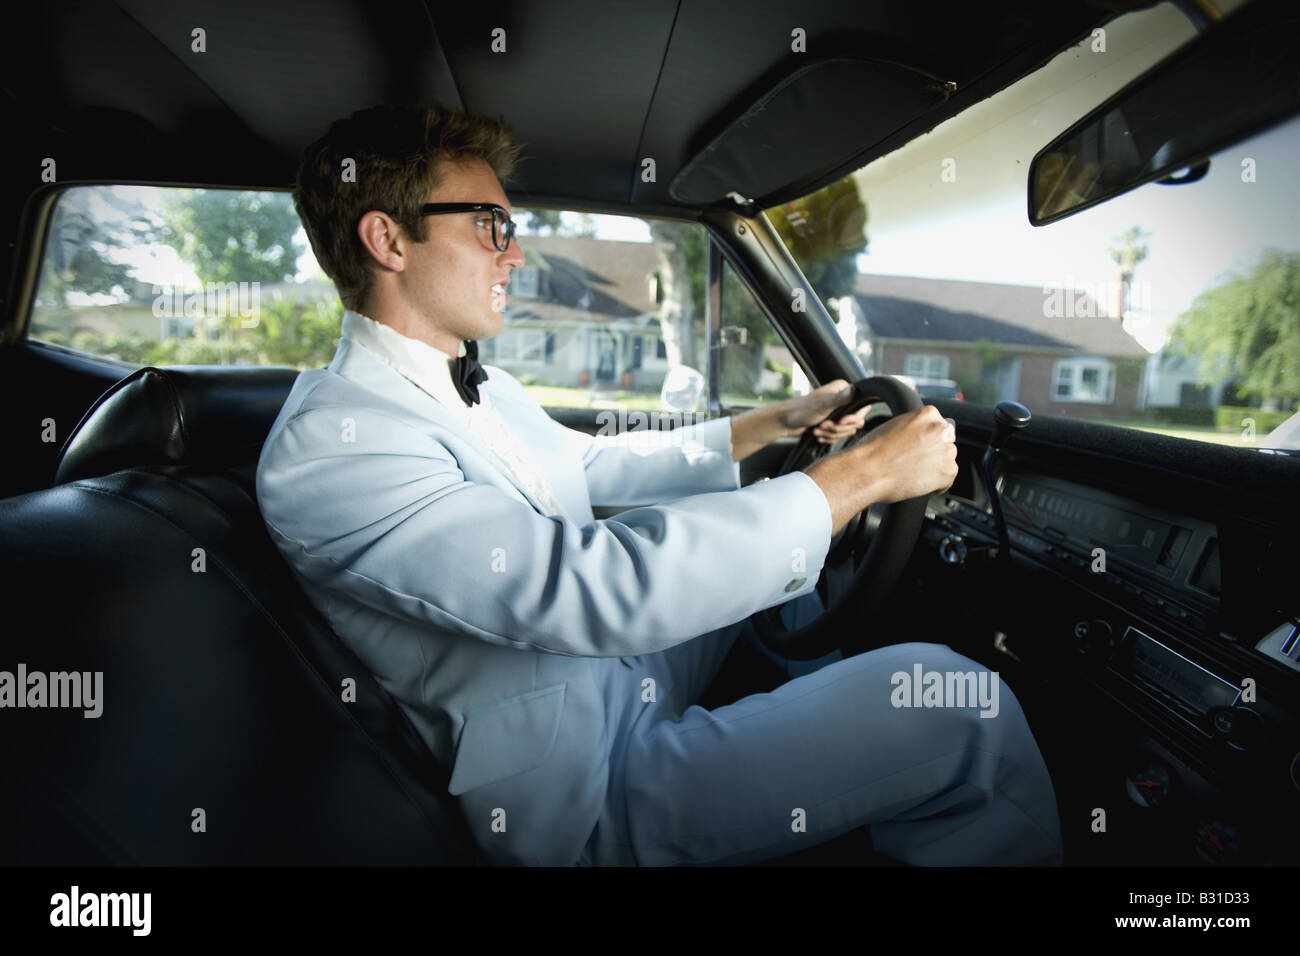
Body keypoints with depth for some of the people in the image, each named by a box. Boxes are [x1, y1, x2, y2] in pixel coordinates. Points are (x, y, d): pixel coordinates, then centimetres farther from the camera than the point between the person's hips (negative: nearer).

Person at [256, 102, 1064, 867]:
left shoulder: (482, 389, 5)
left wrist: (773, 422, 11)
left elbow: (601, 463, 18)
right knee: (956, 704, -20)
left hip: (630, 667, 9)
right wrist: (865, 474, -26)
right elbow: (602, 589, -34)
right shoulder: (327, 446, -24)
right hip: (587, 794, -9)